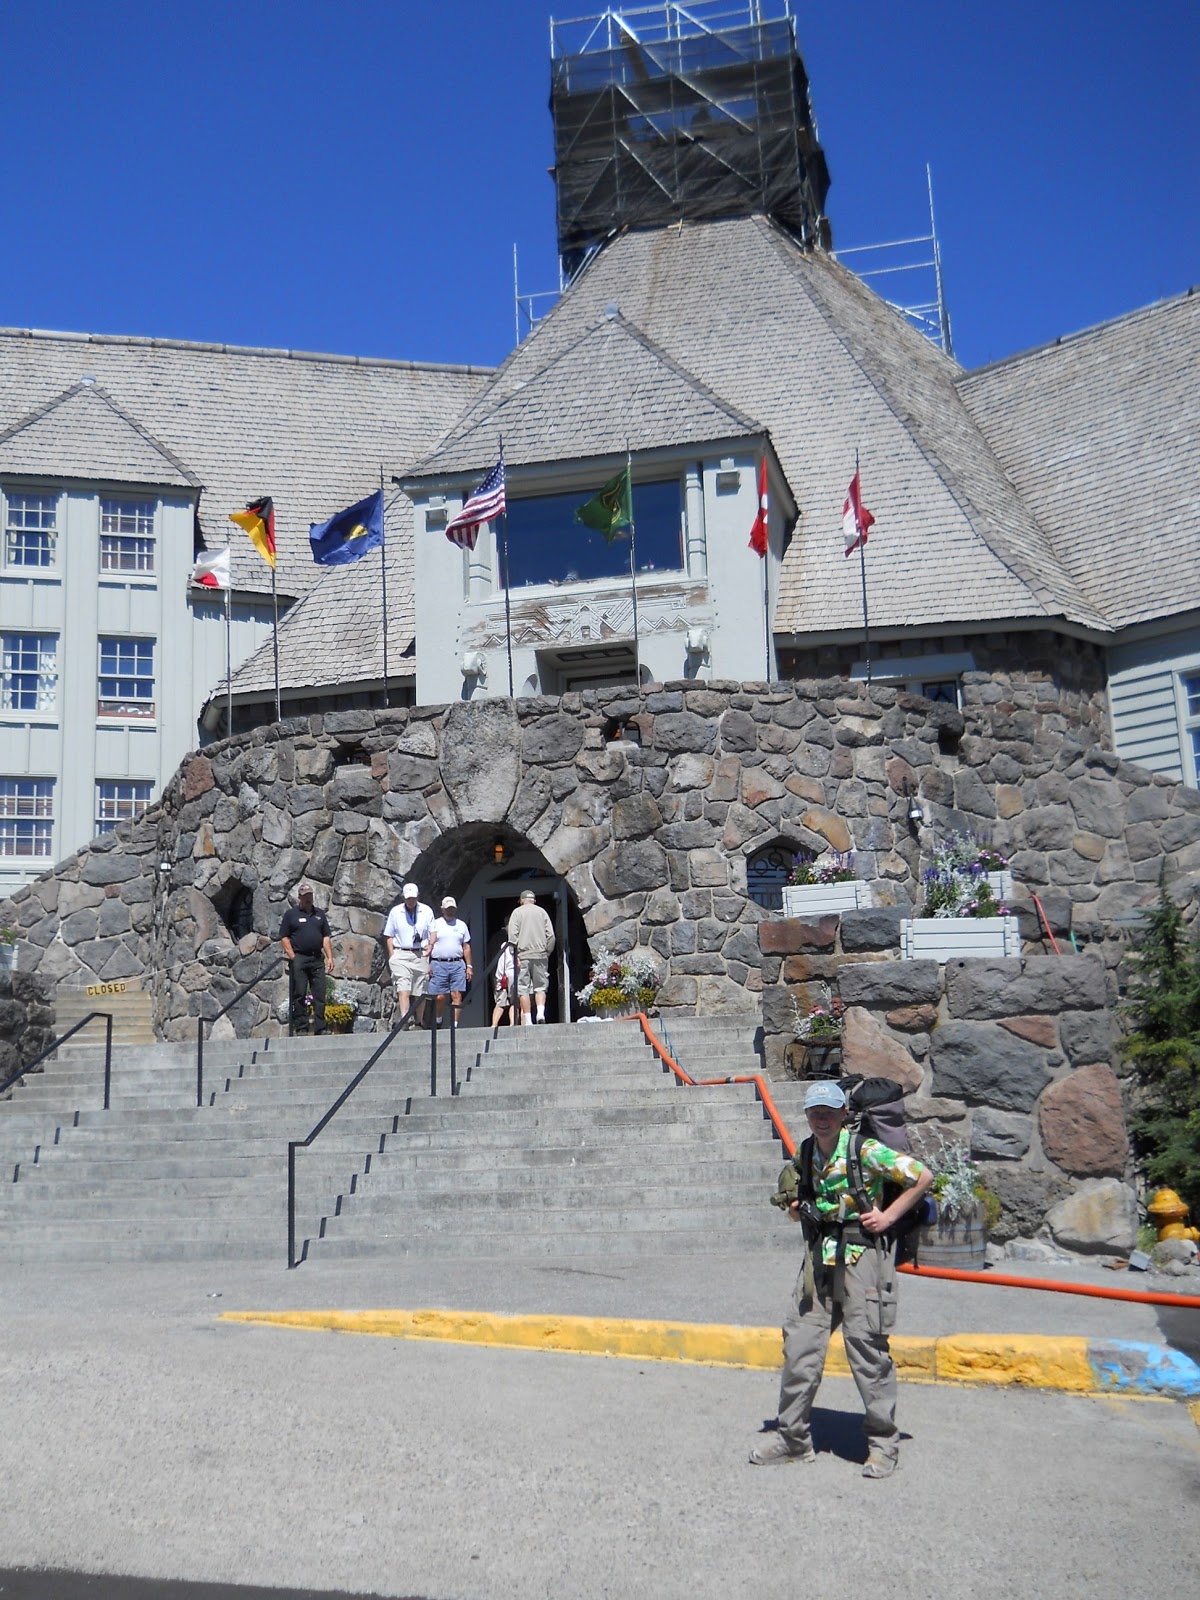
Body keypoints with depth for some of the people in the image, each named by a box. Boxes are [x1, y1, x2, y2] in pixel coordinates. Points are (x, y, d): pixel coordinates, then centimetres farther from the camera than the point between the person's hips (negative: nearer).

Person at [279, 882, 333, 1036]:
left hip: (317, 959, 4)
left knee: (320, 995, 1)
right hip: (299, 958, -4)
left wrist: (329, 957, 6)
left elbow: (326, 937, 16)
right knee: (299, 995, -2)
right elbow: (284, 937, 0)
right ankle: (301, 1028, 2)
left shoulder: (319, 915, 17)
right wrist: (292, 957, -10)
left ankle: (320, 1028, 4)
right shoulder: (291, 914, 4)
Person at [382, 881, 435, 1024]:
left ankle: (420, 1023, 18)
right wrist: (392, 958, 0)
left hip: (420, 955, 1)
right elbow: (389, 936, 8)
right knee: (403, 990, -15)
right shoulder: (395, 912, 5)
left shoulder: (427, 911, 6)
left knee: (420, 993, 6)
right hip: (401, 955, -1)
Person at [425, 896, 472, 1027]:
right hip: (439, 964, -2)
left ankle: (455, 1024, -5)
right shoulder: (435, 924, 8)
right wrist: (428, 964, -7)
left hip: (457, 964, 2)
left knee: (457, 995, -7)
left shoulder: (461, 925, 16)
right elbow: (429, 944, 2)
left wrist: (469, 966, 12)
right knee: (439, 997, -3)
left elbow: (466, 947, 18)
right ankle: (438, 1021, 20)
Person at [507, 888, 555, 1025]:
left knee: (523, 988, 1)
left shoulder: (517, 912, 5)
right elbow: (550, 935, 5)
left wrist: (515, 954, -5)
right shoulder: (542, 912, 10)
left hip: (523, 955, -2)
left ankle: (527, 1020, -3)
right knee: (540, 986, 7)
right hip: (540, 954, 2)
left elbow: (513, 935, -5)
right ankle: (541, 1012, -15)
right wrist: (547, 952, 12)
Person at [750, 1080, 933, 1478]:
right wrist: (796, 1211, 4)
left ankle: (883, 1443, 12)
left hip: (860, 1254, -6)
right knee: (799, 1344, 5)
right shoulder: (805, 1156, 10)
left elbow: (923, 1176, -10)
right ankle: (793, 1438, 17)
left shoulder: (865, 1150, -10)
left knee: (867, 1347, -3)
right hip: (818, 1256, 7)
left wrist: (889, 1216, -12)